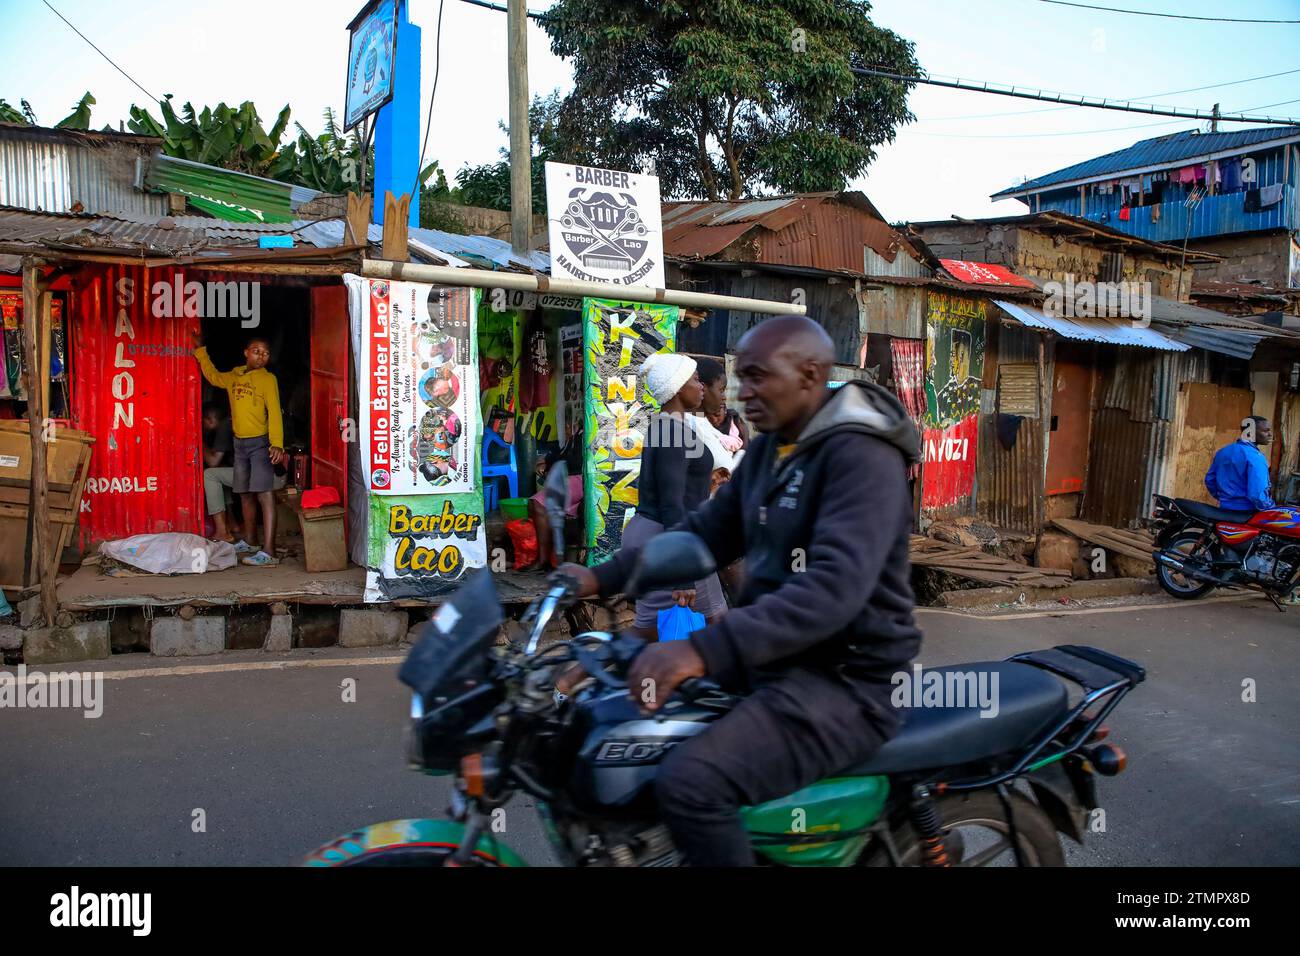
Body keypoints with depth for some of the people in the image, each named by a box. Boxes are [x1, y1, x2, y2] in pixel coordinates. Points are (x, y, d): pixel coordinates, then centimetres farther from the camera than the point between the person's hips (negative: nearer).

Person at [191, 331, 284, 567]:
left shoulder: (268, 379, -6)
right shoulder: (234, 376, 12)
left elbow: (274, 412, -15)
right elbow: (213, 376, 34)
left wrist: (277, 444, -26)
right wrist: (200, 350, 34)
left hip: (260, 442, -7)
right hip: (239, 442, 7)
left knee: (264, 495, -15)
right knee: (245, 494, 15)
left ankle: (268, 552, -21)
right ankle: (248, 542, 30)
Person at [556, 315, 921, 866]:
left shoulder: (862, 454, -18)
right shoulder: (768, 448, 11)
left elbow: (835, 587, -31)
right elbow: (706, 532, 16)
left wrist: (706, 650, -39)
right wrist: (603, 577, 5)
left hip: (843, 679, -9)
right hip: (771, 658, 9)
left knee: (689, 783, -28)